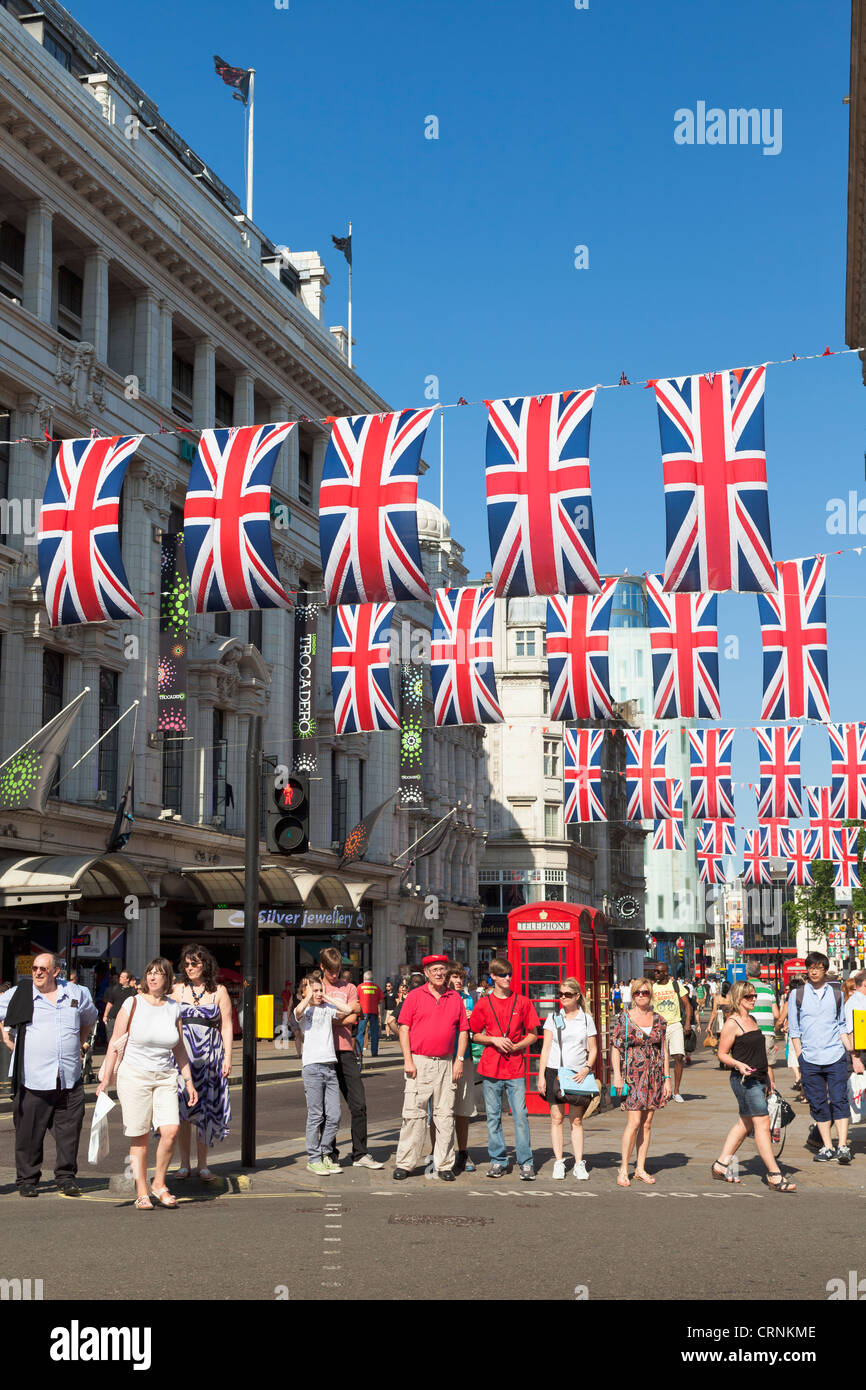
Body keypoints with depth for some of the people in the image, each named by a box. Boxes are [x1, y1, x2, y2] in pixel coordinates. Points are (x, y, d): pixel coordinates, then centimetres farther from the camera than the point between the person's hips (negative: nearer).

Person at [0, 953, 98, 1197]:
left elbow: (89, 1018, 28)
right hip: (32, 1078, -2)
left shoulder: (77, 993, 9)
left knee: (69, 1129, 2)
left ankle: (66, 1176, 13)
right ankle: (27, 1179, 13)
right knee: (29, 1133, 1)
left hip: (69, 1078, 2)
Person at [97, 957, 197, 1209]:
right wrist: (106, 1079, -5)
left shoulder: (174, 1008, 7)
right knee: (139, 1137, -2)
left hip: (165, 1076, 3)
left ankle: (158, 1185, 6)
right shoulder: (132, 1004, -3)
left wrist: (189, 1081, 15)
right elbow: (115, 1044, -1)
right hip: (134, 1075, -3)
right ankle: (141, 1193, 8)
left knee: (171, 1130, -12)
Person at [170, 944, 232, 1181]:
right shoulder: (177, 990, 8)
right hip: (182, 1053, 1)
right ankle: (184, 1164, 8)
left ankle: (203, 1165, 9)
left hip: (210, 1054, -1)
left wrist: (228, 1058, -2)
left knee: (206, 1109, 1)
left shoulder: (219, 991, 6)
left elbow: (226, 1027, 6)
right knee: (182, 1109, -1)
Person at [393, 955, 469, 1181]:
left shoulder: (455, 998, 10)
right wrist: (408, 1060, -7)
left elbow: (463, 1031, 13)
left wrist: (459, 1060, 4)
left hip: (446, 1063, 2)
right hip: (419, 1061, -2)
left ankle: (444, 1164, 10)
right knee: (413, 1113, -4)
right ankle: (404, 1164, 2)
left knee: (445, 1115, 4)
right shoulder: (415, 996, 3)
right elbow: (404, 1028, 0)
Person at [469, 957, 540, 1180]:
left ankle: (526, 1162, -2)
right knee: (493, 1115, 5)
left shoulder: (522, 1002, 5)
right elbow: (475, 1035, 10)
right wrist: (494, 1040, -8)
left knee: (521, 1115, -6)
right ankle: (497, 1161, 13)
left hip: (515, 1068, -1)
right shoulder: (483, 1004, 5)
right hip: (490, 1067, 1)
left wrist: (516, 1046, -9)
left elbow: (533, 1034, 9)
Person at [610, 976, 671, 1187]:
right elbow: (615, 1048, -2)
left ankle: (640, 1168, 14)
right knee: (634, 1122, -11)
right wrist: (617, 1075, -10)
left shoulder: (658, 1020, 9)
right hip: (632, 1074, -4)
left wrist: (667, 1078, 8)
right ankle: (623, 1169, -3)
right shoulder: (624, 1019, -1)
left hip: (654, 1076, 4)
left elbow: (664, 1051, 12)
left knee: (647, 1123, 6)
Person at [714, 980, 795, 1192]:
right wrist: (738, 1065, -26)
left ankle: (721, 1165, 22)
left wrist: (769, 1078, 24)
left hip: (758, 1079, 9)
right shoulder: (732, 1023, -10)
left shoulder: (753, 1020, 16)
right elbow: (722, 1054, -9)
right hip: (744, 1080, -9)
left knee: (745, 1124, 13)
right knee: (762, 1123, -11)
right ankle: (774, 1175, -10)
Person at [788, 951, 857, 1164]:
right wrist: (799, 1055, 1)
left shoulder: (836, 992, 9)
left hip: (835, 1055, 0)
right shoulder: (797, 994, 6)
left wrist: (849, 1049, 7)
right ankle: (827, 1148, 10)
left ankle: (843, 1146, -7)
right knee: (818, 1104, 3)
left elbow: (842, 1024, 17)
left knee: (839, 1100, -7)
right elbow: (793, 1029, 8)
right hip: (810, 1058, 0)